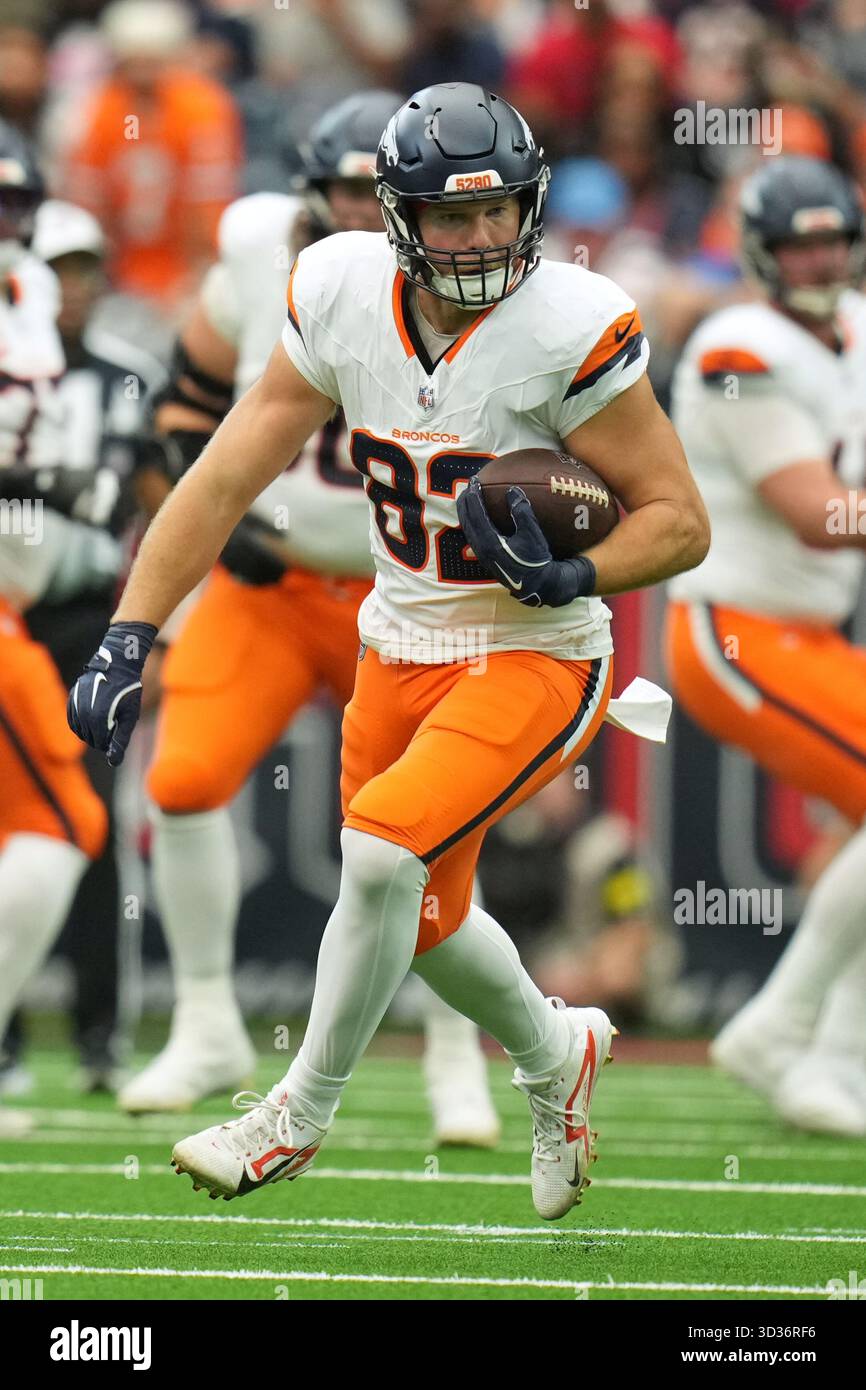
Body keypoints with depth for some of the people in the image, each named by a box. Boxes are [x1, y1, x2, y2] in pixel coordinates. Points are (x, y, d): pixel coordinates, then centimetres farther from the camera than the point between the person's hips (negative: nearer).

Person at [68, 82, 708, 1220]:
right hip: (400, 650, 6)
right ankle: (555, 1058, 48)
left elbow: (680, 522, -15)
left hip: (535, 663, -6)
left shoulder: (570, 328, -22)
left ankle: (301, 1112, -2)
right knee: (424, 918, 17)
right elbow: (229, 475, -5)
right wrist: (128, 640, -11)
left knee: (381, 849, -23)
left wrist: (572, 574, -34)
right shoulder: (342, 296, -9)